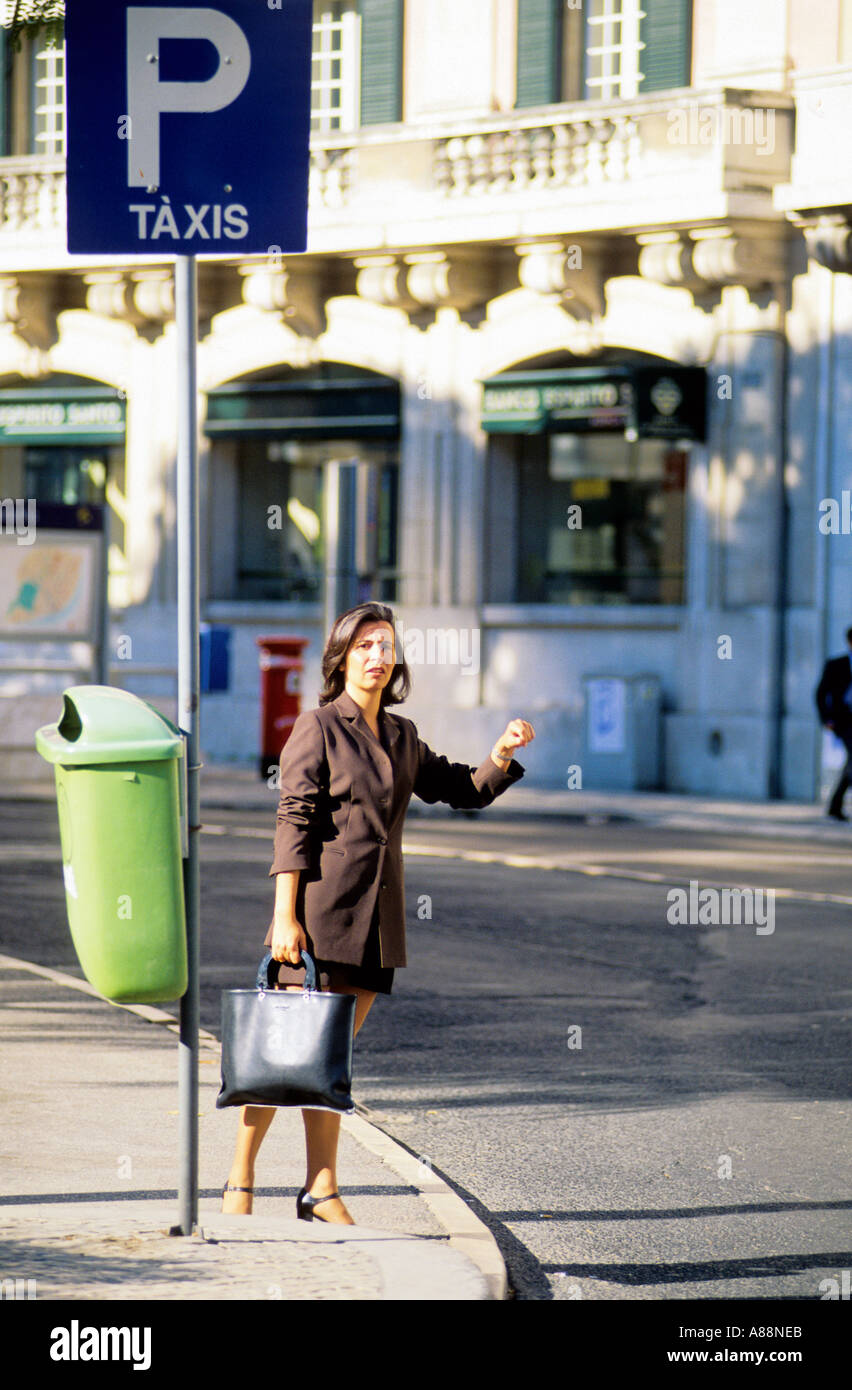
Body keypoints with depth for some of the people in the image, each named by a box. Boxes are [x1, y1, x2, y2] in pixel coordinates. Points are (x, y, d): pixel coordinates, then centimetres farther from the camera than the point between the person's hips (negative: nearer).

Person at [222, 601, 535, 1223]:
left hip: (376, 915, 6)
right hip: (319, 910, -6)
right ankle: (239, 1180, 6)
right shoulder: (318, 726, -4)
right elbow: (294, 822, -9)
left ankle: (322, 1189, 10)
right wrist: (285, 915, -15)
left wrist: (504, 752, 3)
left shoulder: (402, 736, 14)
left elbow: (466, 791, 23)